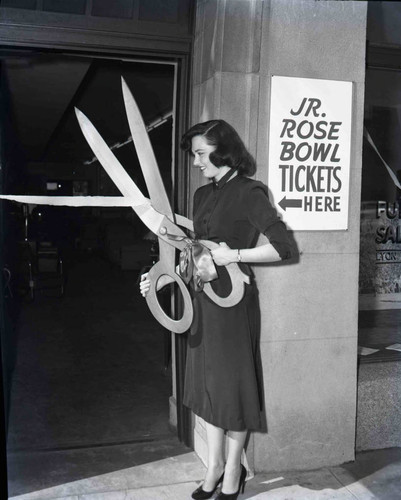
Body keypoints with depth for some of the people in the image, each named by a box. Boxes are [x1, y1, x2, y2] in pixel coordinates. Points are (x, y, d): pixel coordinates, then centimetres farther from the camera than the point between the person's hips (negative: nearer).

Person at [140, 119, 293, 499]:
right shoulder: (203, 194, 11)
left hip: (233, 300, -7)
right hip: (203, 298, 7)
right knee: (206, 381, 14)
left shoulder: (249, 192, -11)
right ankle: (214, 464, 30)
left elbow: (282, 247, -16)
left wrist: (234, 255, -17)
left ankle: (233, 468, 25)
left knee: (232, 382, 5)